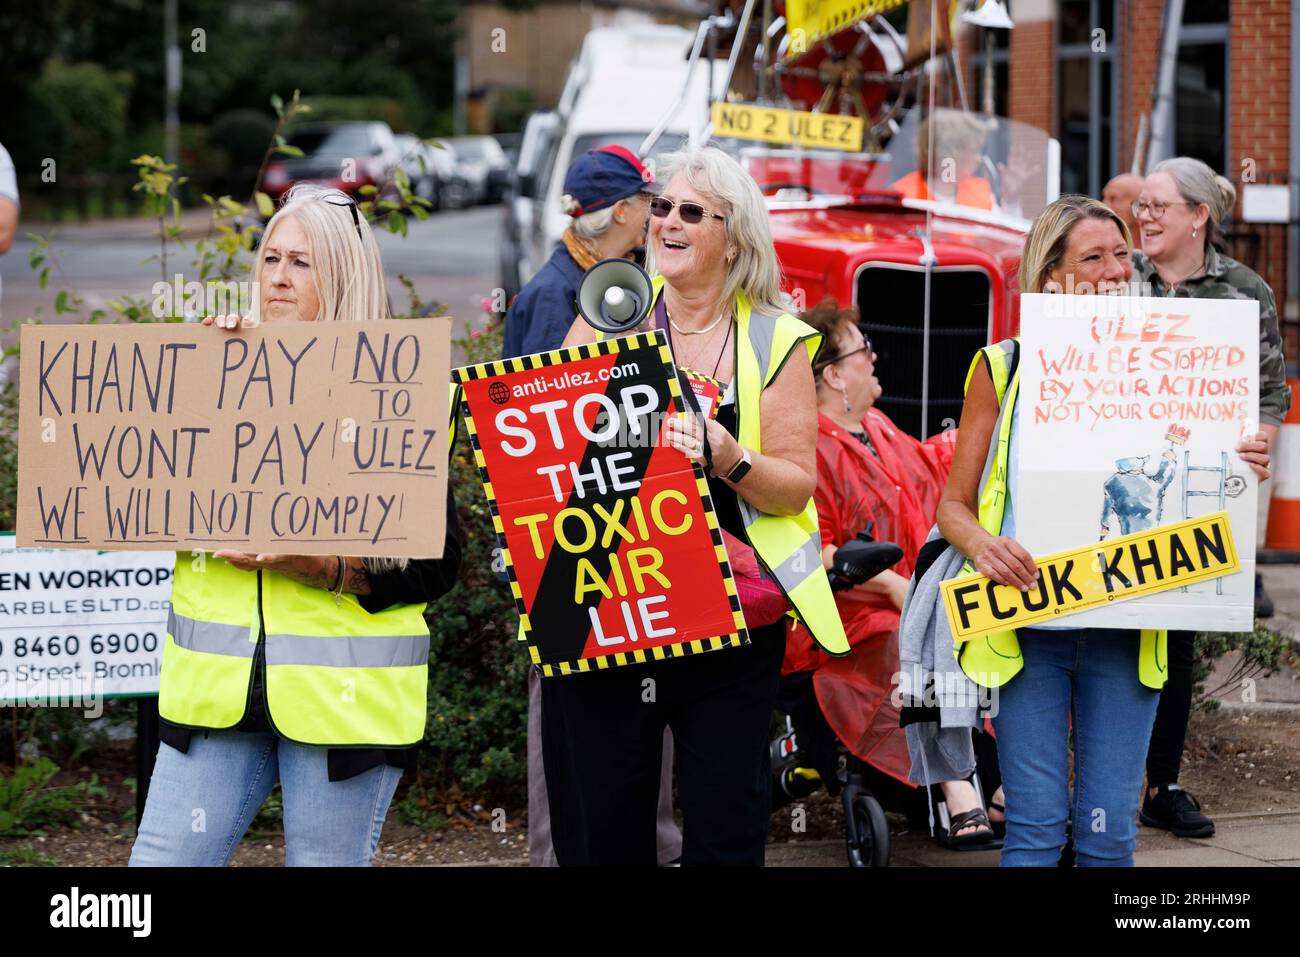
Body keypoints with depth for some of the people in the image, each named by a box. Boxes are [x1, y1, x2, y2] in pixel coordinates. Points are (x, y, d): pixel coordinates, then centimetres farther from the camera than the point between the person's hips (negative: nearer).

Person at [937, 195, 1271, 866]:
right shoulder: (1003, 368, 3)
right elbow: (954, 503, 6)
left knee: (1110, 834, 1)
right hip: (1027, 626, -2)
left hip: (1125, 630, 2)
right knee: (1037, 828, -5)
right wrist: (982, 545, -17)